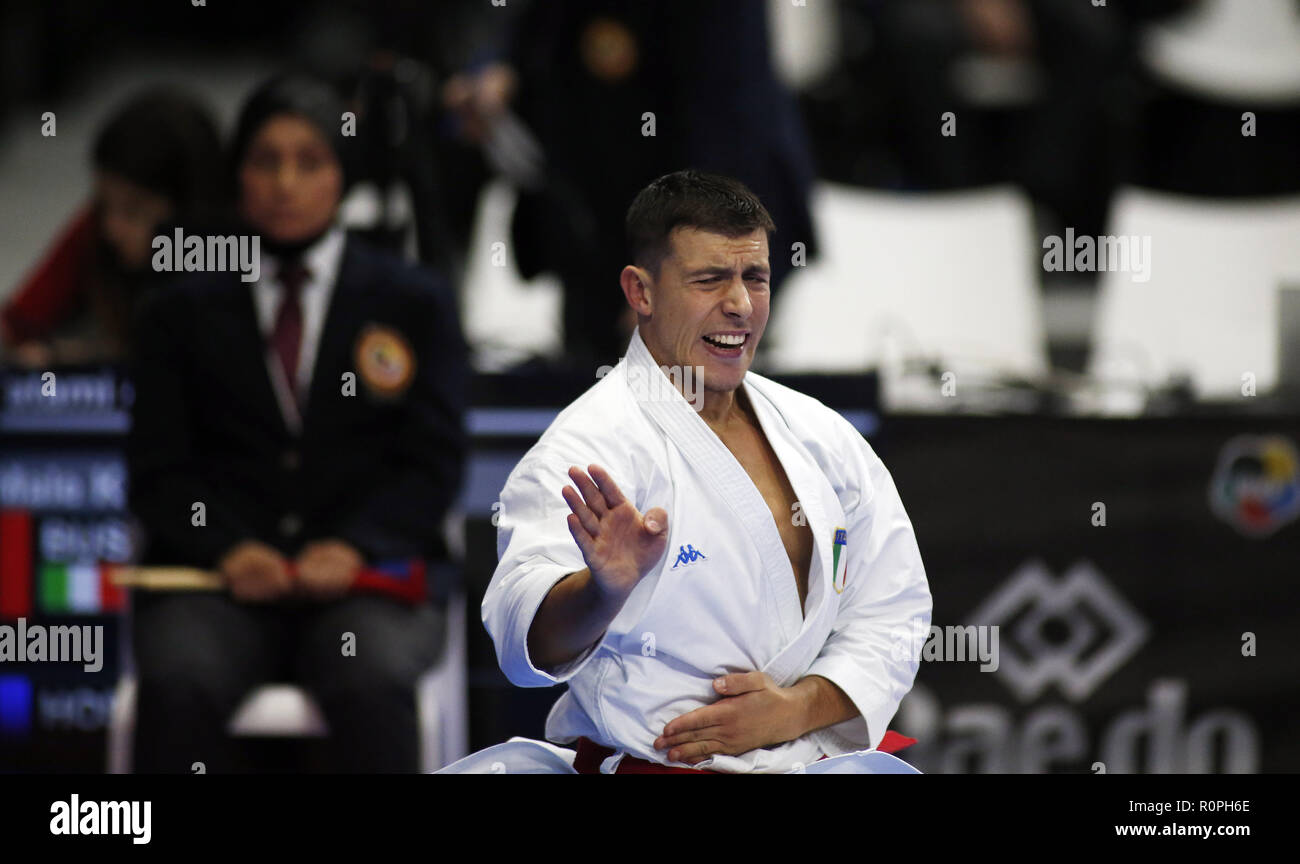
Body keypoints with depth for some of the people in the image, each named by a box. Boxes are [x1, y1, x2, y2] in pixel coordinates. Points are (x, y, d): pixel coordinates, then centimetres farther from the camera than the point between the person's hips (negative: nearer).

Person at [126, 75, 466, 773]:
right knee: (177, 685, -34)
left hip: (366, 577, -1)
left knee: (374, 684, -36)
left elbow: (432, 462, 7)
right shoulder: (182, 314, 18)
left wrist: (353, 547, -13)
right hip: (221, 581, 1)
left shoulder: (415, 303, 16)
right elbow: (158, 472, 10)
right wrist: (228, 549, -12)